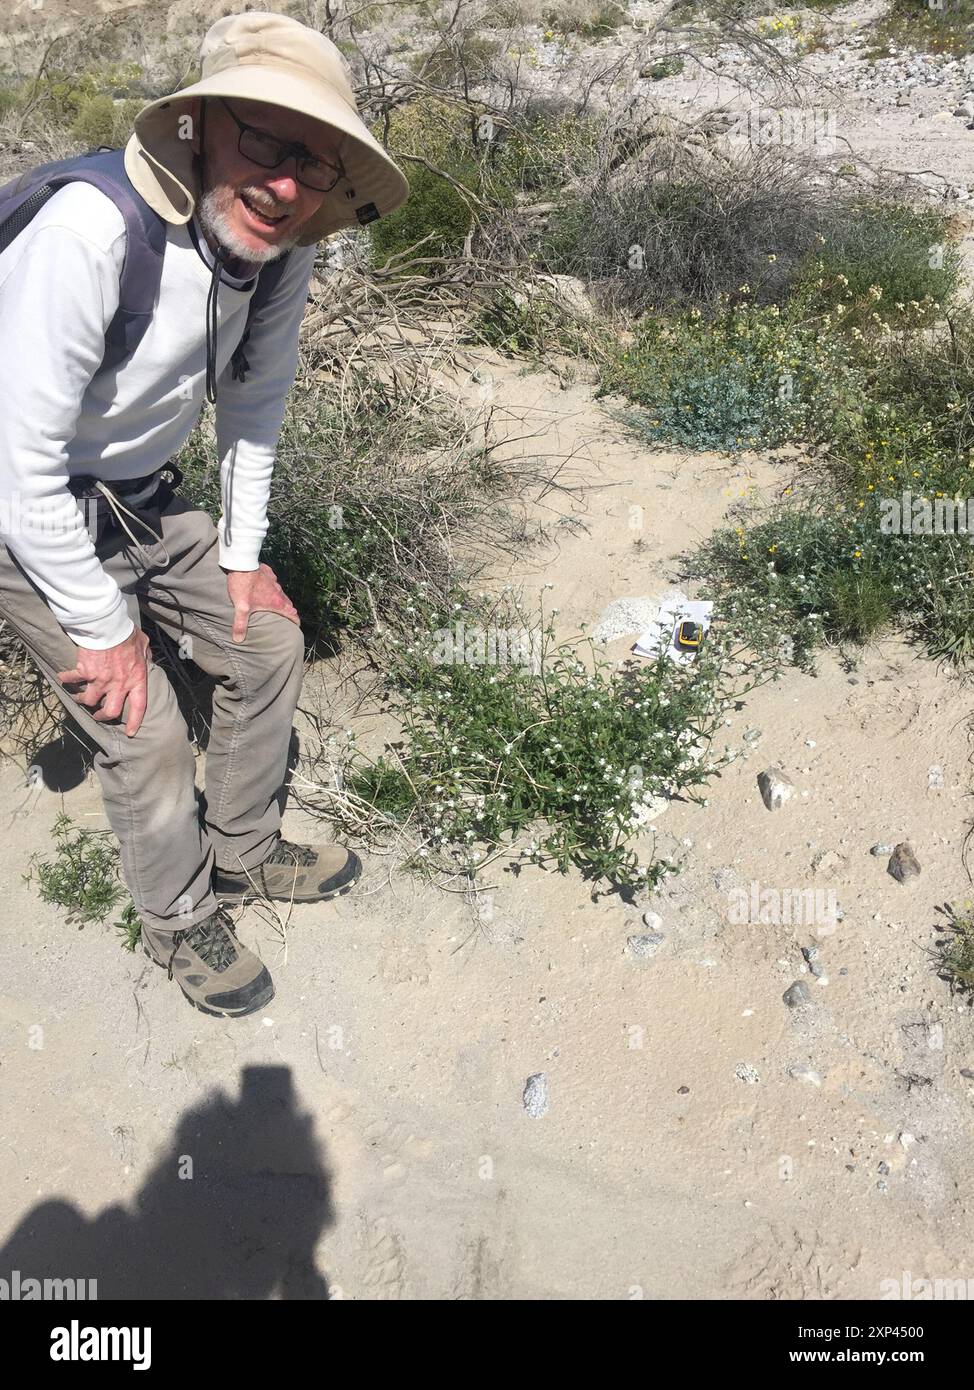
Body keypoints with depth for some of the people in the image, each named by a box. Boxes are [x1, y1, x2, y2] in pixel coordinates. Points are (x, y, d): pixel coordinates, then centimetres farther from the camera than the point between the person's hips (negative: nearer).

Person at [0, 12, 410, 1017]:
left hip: (143, 500, 7)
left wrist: (243, 554, 6)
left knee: (268, 642, 8)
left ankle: (244, 854, 32)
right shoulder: (87, 233, -35)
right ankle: (180, 922, 22)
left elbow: (255, 401, 4)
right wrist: (103, 632, -19)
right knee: (146, 729, -7)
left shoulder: (283, 247, -13)